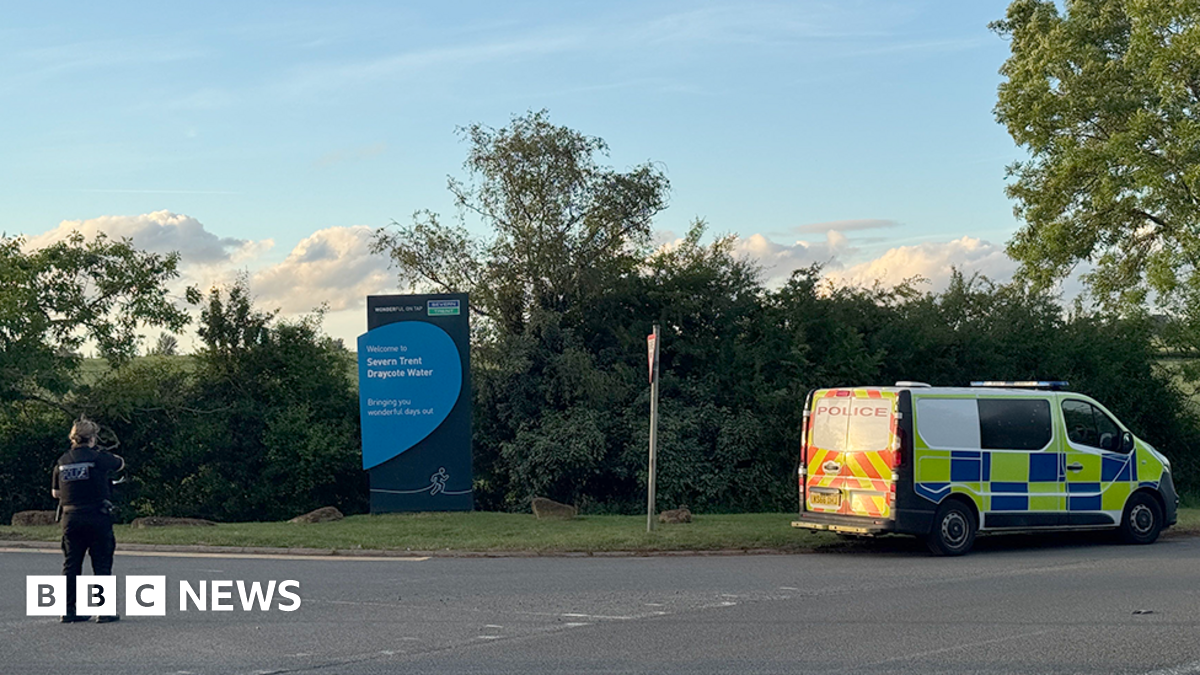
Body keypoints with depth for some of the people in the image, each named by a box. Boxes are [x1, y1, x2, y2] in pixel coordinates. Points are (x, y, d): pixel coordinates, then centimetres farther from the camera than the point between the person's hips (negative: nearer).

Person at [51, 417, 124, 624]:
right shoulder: (98, 458, -9)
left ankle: (69, 610, 12)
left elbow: (55, 492, 14)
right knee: (101, 565, 3)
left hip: (70, 518, 4)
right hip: (97, 517, -4)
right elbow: (120, 463, 10)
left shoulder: (63, 461, 5)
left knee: (71, 565, 11)